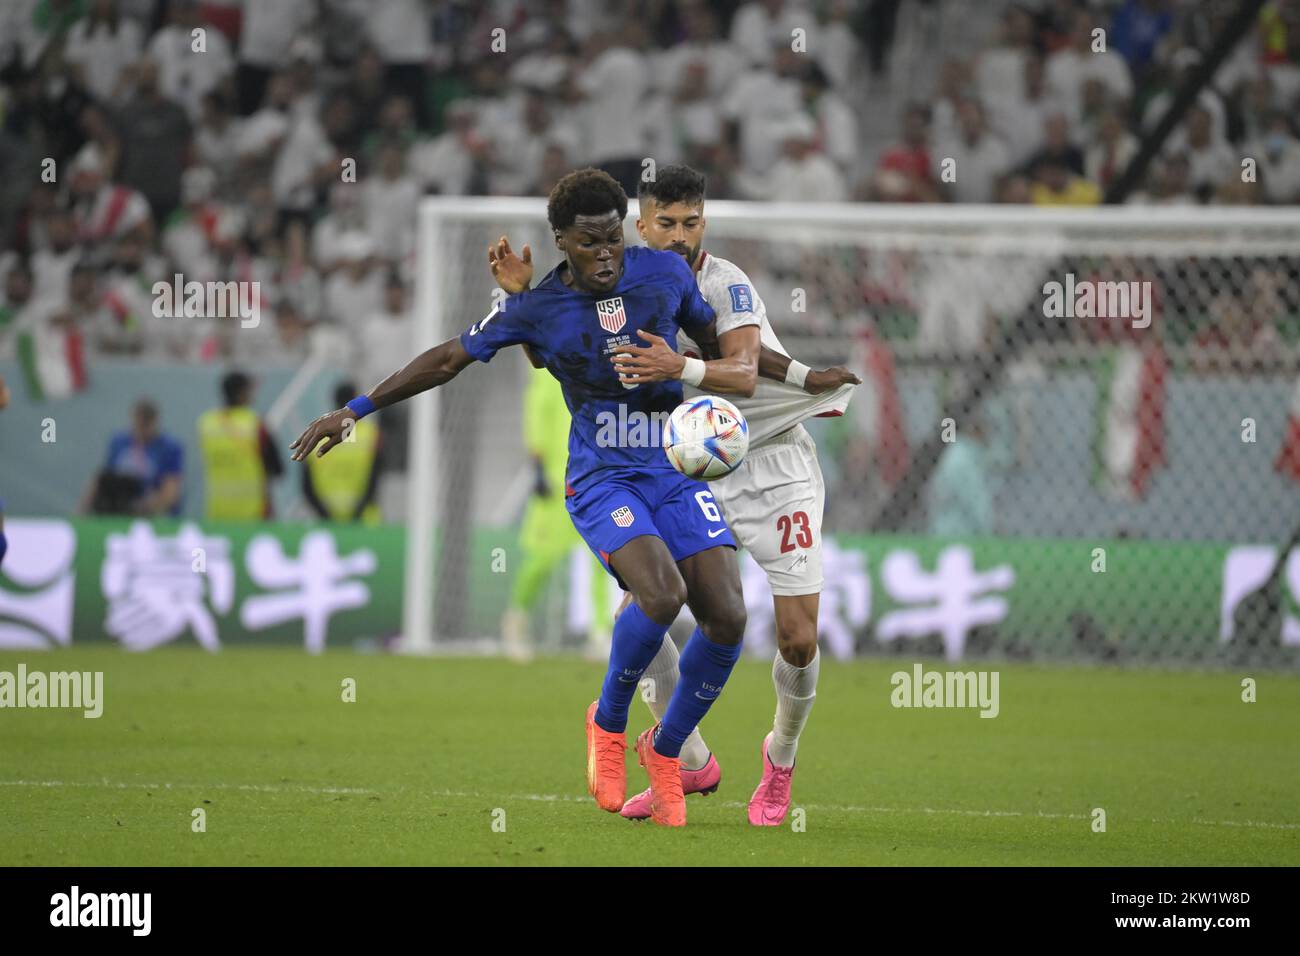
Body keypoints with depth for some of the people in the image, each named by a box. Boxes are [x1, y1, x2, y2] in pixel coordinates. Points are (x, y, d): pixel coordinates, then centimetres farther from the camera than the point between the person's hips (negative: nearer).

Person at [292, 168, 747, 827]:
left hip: (677, 470, 4)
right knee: (662, 594, -31)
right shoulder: (537, 308, -5)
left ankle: (664, 752, 11)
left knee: (726, 617, -12)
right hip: (602, 477, -4)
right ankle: (608, 723, -3)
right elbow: (449, 359, 3)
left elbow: (719, 343, 18)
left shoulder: (666, 273, 1)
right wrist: (355, 410, 5)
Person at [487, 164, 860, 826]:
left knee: (798, 641, -10)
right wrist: (523, 292, -7)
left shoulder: (725, 283, -15)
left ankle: (780, 759, 20)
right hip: (699, 478, 5)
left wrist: (682, 367, -49)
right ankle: (692, 764, 8)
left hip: (776, 468, -5)